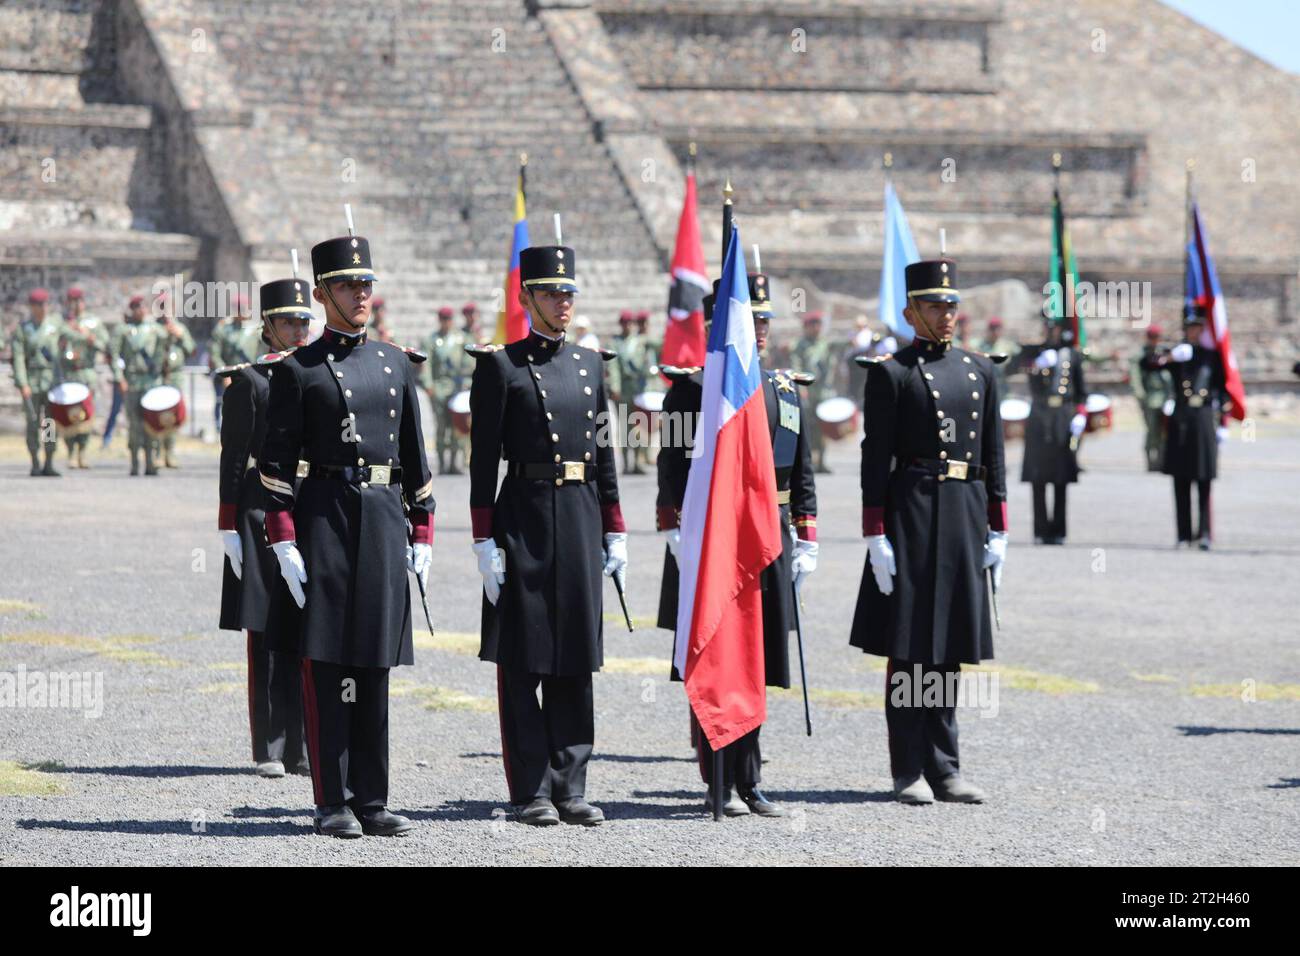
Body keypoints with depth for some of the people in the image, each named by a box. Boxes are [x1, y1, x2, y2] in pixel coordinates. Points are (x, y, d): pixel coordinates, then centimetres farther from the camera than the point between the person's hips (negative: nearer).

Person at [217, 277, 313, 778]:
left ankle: (304, 747, 10)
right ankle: (270, 750, 5)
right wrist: (229, 528, -9)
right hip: (264, 511, -4)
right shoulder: (248, 380, -2)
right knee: (267, 634, 0)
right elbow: (233, 459, -4)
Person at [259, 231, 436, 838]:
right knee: (325, 663, -2)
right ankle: (333, 804, 2)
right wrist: (283, 543, -12)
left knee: (374, 664, 7)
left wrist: (423, 536, 9)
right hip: (323, 519, -4)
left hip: (384, 521, 4)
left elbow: (414, 457, 15)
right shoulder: (296, 370, -1)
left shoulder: (396, 364, 13)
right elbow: (276, 463, -5)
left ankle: (371, 801, 11)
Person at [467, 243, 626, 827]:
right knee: (522, 661, 0)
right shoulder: (501, 365, -3)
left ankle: (570, 788, 10)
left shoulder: (589, 363, 13)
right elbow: (483, 461, -5)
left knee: (575, 659, 6)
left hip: (581, 520, 5)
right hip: (523, 520, -5)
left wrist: (615, 534, 11)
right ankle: (531, 792, 4)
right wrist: (484, 541, -11)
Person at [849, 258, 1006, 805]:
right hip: (910, 517, -5)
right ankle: (910, 773, 5)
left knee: (949, 650, 9)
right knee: (908, 647, -1)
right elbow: (876, 459, -6)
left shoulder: (980, 371, 13)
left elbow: (993, 457, 14)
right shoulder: (891, 373, -3)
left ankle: (944, 769, 14)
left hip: (966, 520, 5)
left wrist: (996, 531, 9)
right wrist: (875, 536, -12)